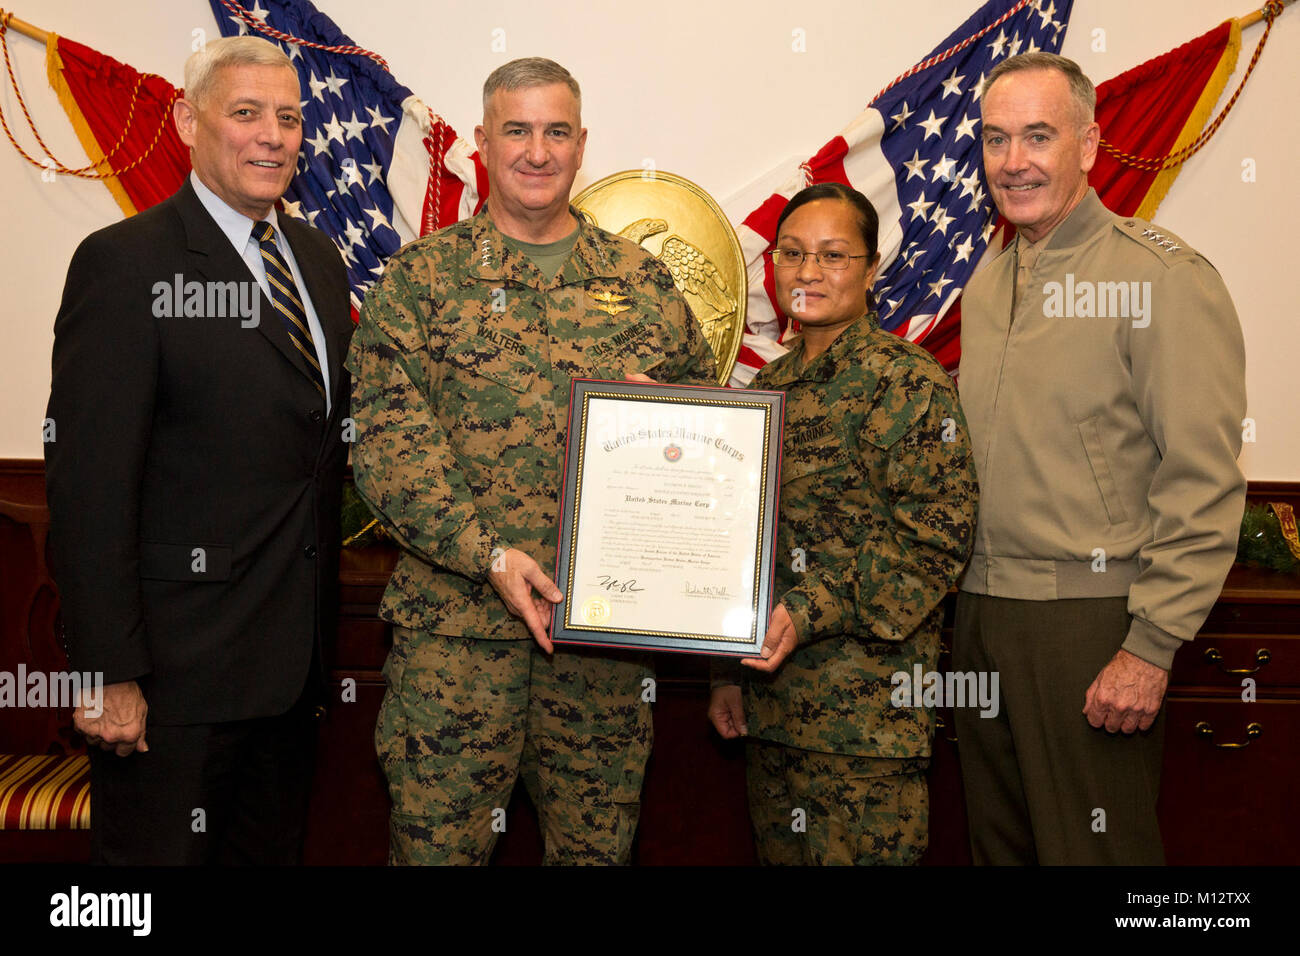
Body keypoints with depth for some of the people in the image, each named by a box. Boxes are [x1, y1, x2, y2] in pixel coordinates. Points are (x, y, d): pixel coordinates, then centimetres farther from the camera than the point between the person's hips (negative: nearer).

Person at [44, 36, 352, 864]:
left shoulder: (319, 259, 10)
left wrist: (323, 624, 10)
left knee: (276, 846, 20)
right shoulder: (125, 264, -12)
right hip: (179, 667, -7)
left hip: (296, 657, 7)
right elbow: (88, 481, -16)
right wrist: (111, 674, -18)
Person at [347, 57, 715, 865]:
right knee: (437, 837, 5)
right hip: (456, 616, -2)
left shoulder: (642, 279, 11)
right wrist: (489, 554, -16)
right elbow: (389, 439, -6)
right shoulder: (423, 277, 3)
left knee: (599, 840, 13)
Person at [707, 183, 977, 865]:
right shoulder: (770, 385, 13)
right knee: (777, 851, 17)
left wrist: (811, 611, -22)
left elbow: (935, 535, -15)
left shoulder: (908, 381, -9)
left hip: (866, 708, -7)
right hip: (770, 697, 7)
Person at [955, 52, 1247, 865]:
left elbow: (1205, 485, -14)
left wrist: (1152, 648, -17)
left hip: (1090, 616, -7)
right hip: (983, 608, 7)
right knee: (1001, 843, 17)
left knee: (1092, 848, 3)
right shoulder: (988, 285, 13)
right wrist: (970, 602, 13)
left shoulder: (1161, 276, -10)